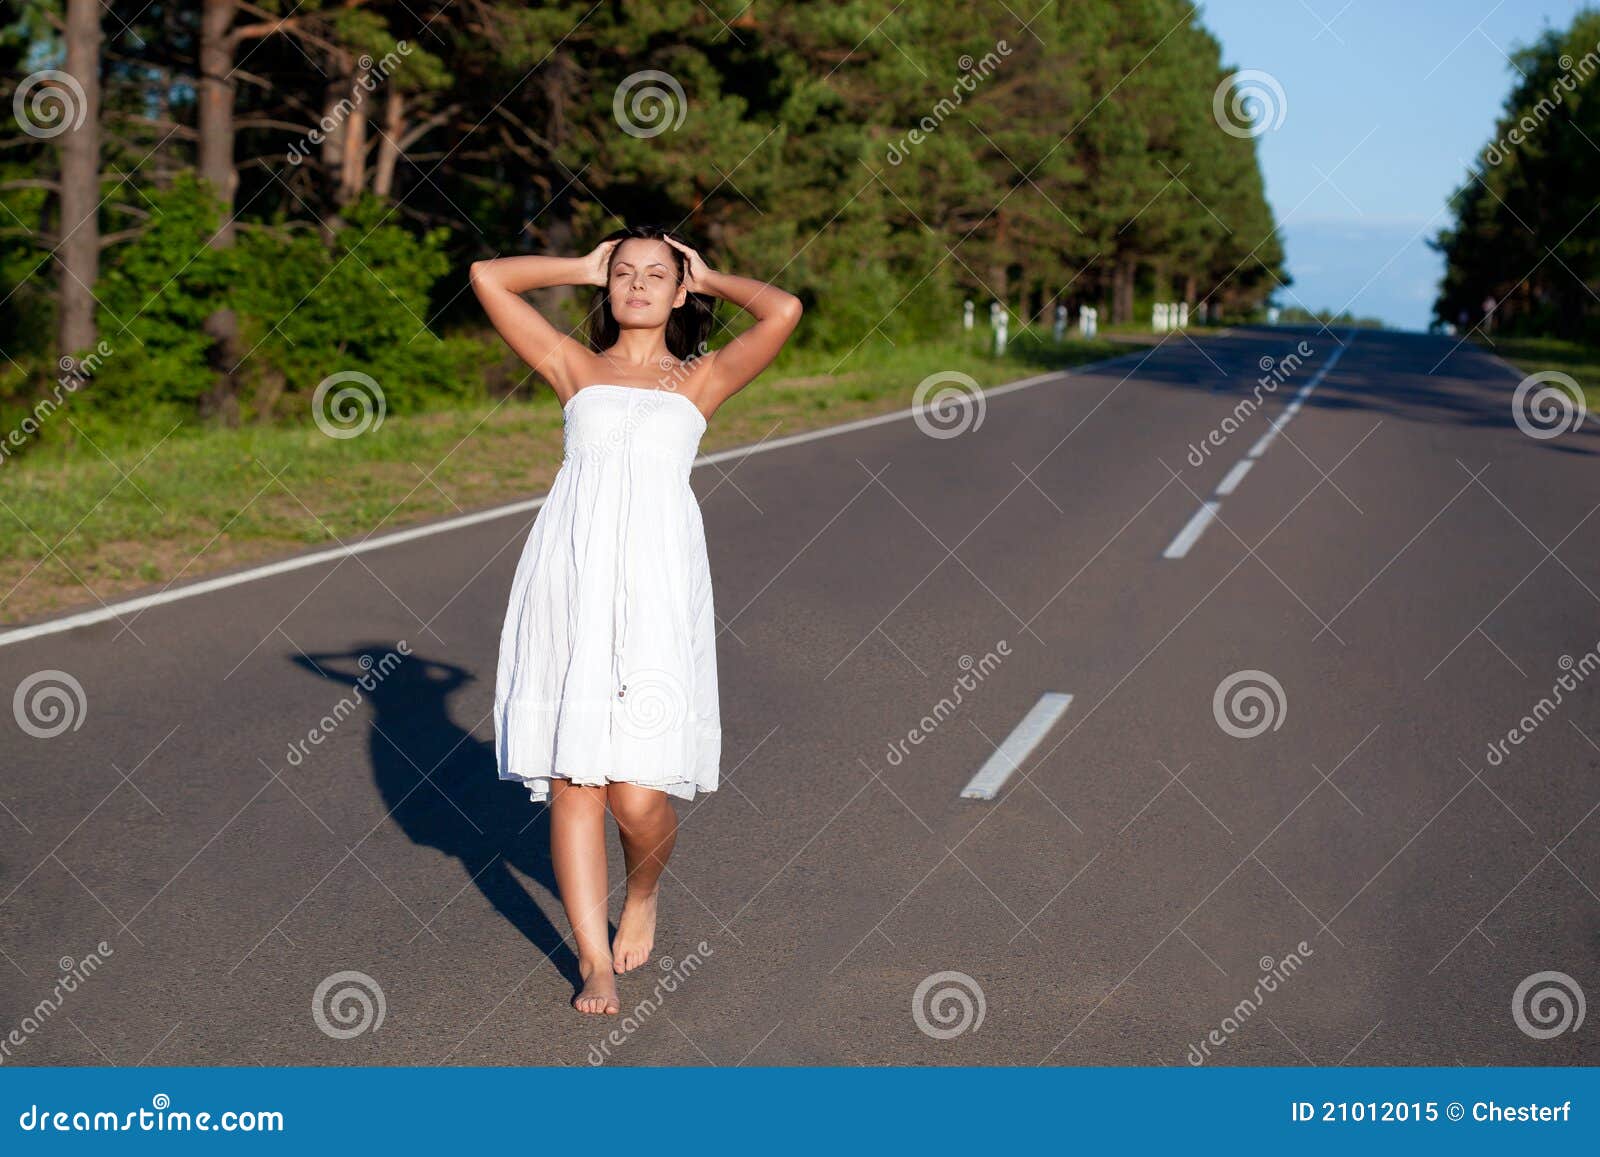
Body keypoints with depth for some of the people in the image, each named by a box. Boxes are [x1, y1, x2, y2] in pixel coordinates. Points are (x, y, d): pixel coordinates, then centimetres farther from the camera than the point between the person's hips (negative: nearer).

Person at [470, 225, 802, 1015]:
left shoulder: (699, 380, 15)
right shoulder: (576, 367, 17)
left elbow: (784, 312, 2)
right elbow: (487, 278, 15)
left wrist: (709, 278, 17)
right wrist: (582, 267, 22)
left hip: (657, 582, -1)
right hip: (570, 580, 1)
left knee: (639, 796, -7)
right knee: (573, 783, -2)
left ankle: (643, 895, 26)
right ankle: (595, 961, 10)